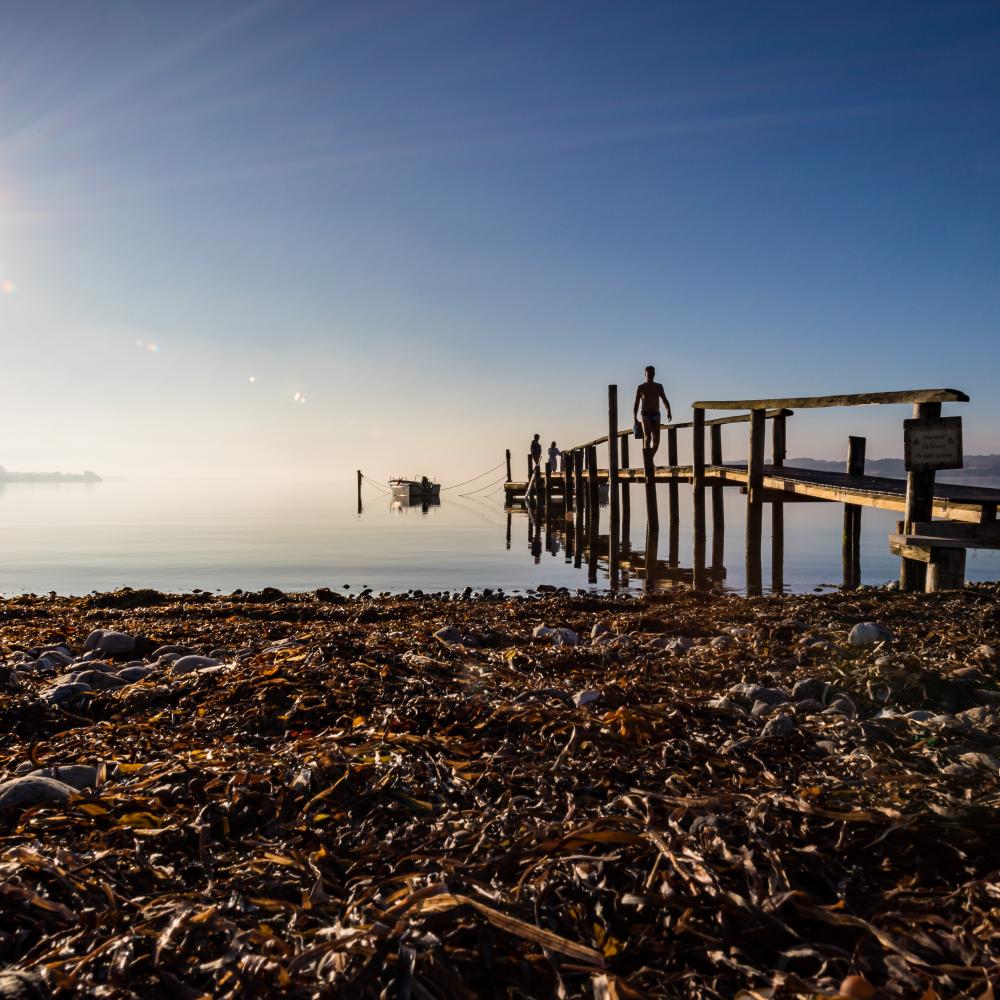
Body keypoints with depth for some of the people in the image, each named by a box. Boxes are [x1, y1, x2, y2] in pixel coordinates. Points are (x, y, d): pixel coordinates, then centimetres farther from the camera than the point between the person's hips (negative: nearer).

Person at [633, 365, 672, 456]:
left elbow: (665, 401, 11)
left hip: (656, 415, 3)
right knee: (647, 437, -20)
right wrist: (634, 418, -7)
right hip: (646, 415, -3)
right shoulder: (641, 388, 4)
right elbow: (636, 404, 4)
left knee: (656, 440, -2)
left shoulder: (659, 387, 12)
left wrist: (668, 412, -8)